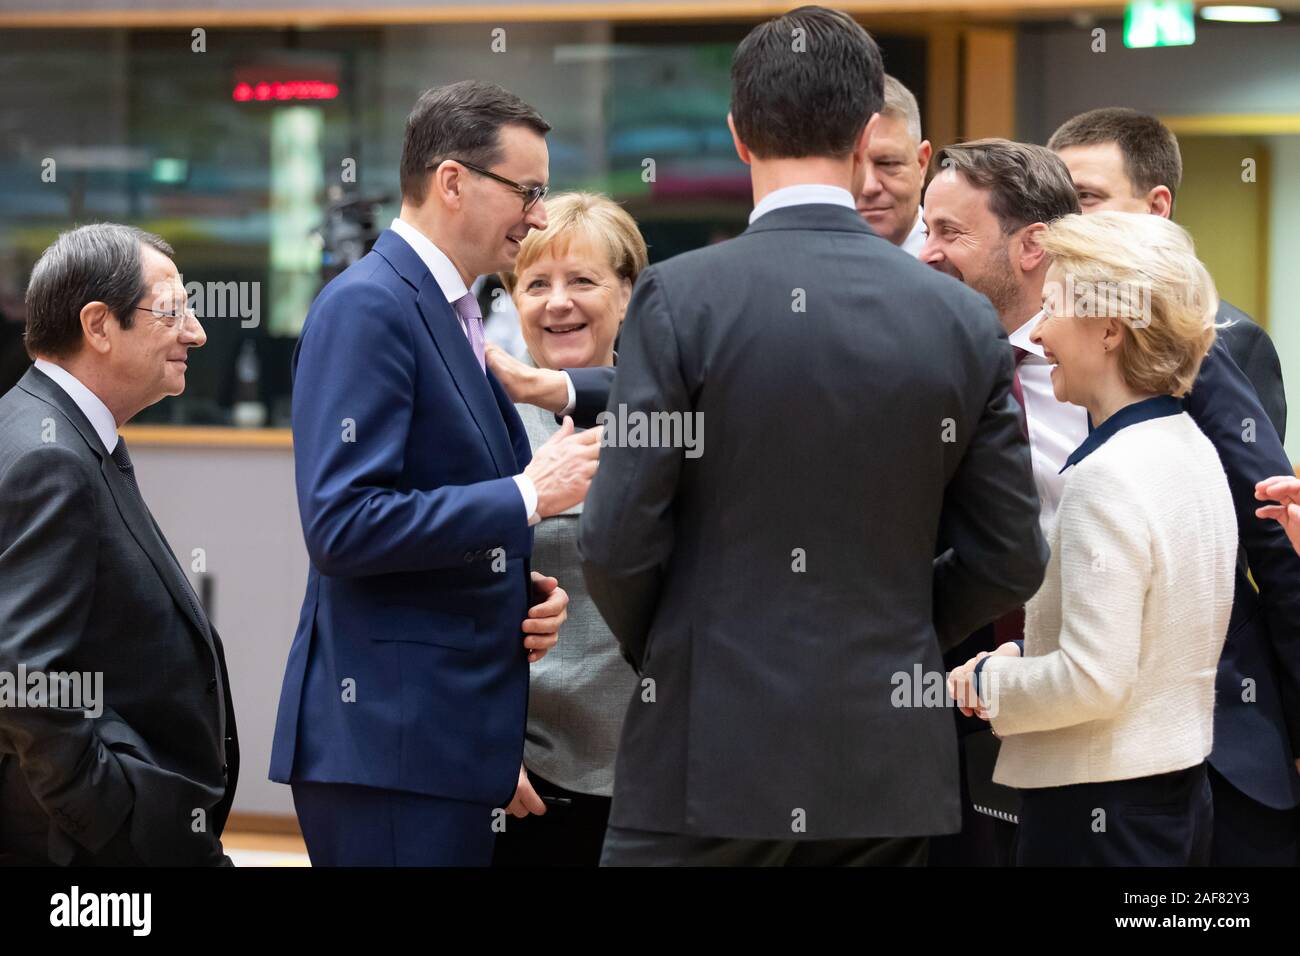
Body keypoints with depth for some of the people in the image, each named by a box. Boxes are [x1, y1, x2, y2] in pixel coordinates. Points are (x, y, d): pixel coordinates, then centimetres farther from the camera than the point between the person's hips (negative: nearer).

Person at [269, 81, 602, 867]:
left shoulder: (455, 316, 19)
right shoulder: (367, 308, -11)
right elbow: (343, 525, -21)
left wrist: (526, 594, 7)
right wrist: (529, 494, -18)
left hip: (453, 733, 10)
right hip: (389, 736, -10)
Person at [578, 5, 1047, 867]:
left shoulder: (680, 298, -8)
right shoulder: (963, 319, 1)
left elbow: (620, 540, -8)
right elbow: (1010, 561, 5)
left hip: (710, 756, -3)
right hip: (890, 767, 3)